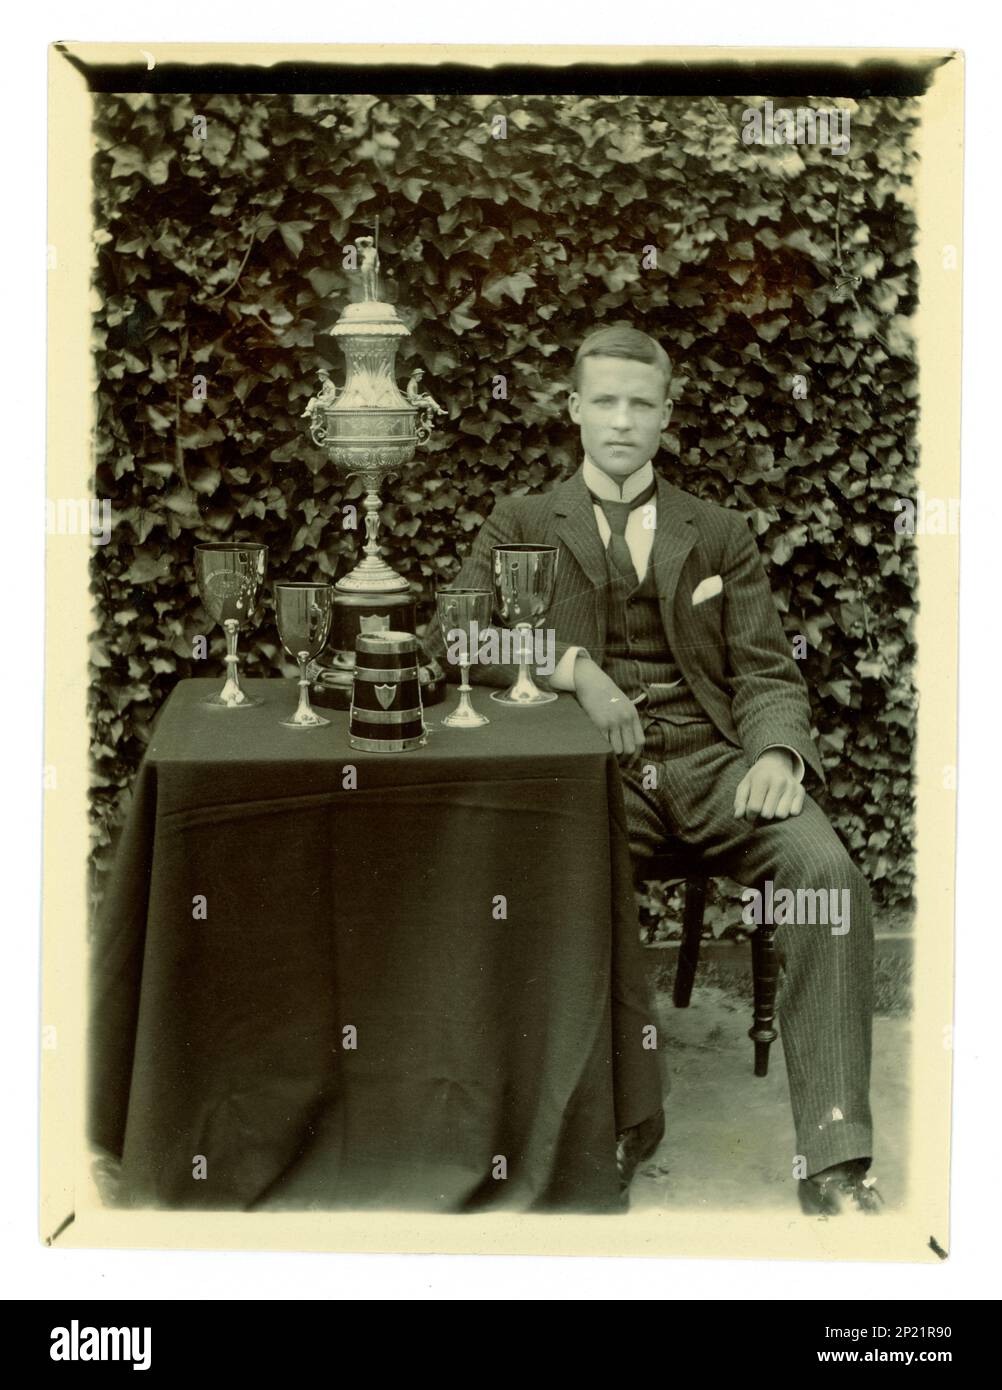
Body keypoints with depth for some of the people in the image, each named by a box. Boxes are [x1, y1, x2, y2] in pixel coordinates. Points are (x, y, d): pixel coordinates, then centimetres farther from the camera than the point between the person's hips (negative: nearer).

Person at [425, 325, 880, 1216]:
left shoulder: (720, 535, 19)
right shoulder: (524, 526, 16)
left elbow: (768, 673, 12)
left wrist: (776, 752, -11)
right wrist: (572, 666, -16)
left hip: (712, 759, 2)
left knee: (829, 873, -27)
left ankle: (834, 1159, -24)